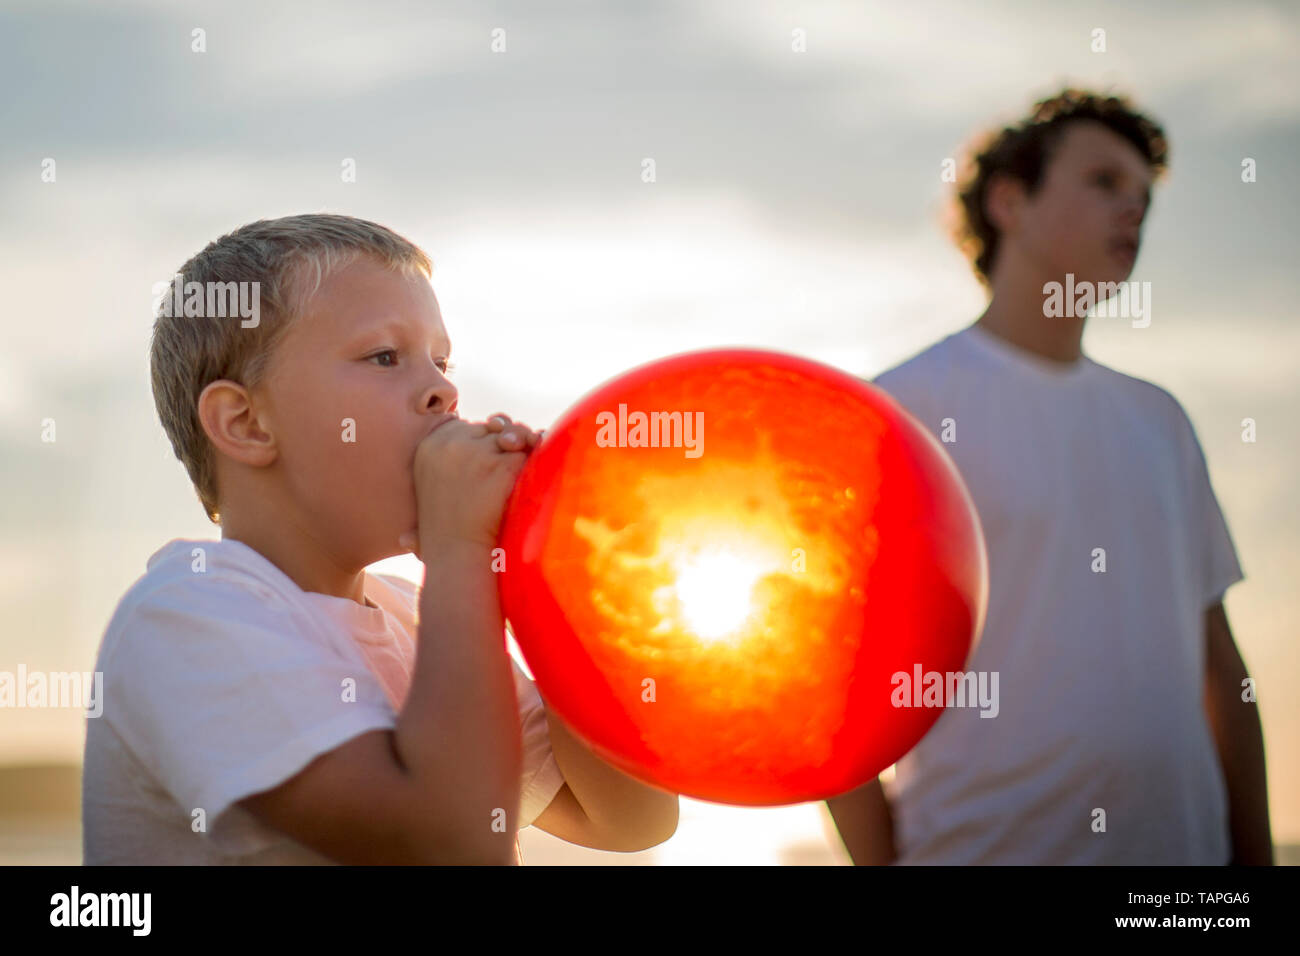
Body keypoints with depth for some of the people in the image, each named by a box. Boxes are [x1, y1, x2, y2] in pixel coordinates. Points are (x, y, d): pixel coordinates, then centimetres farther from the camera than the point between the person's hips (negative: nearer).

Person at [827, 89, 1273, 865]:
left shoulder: (1160, 421, 13)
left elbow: (1219, 668, 14)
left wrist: (1254, 854, 9)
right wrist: (887, 863, -10)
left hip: (1184, 845, 5)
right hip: (985, 848, -5)